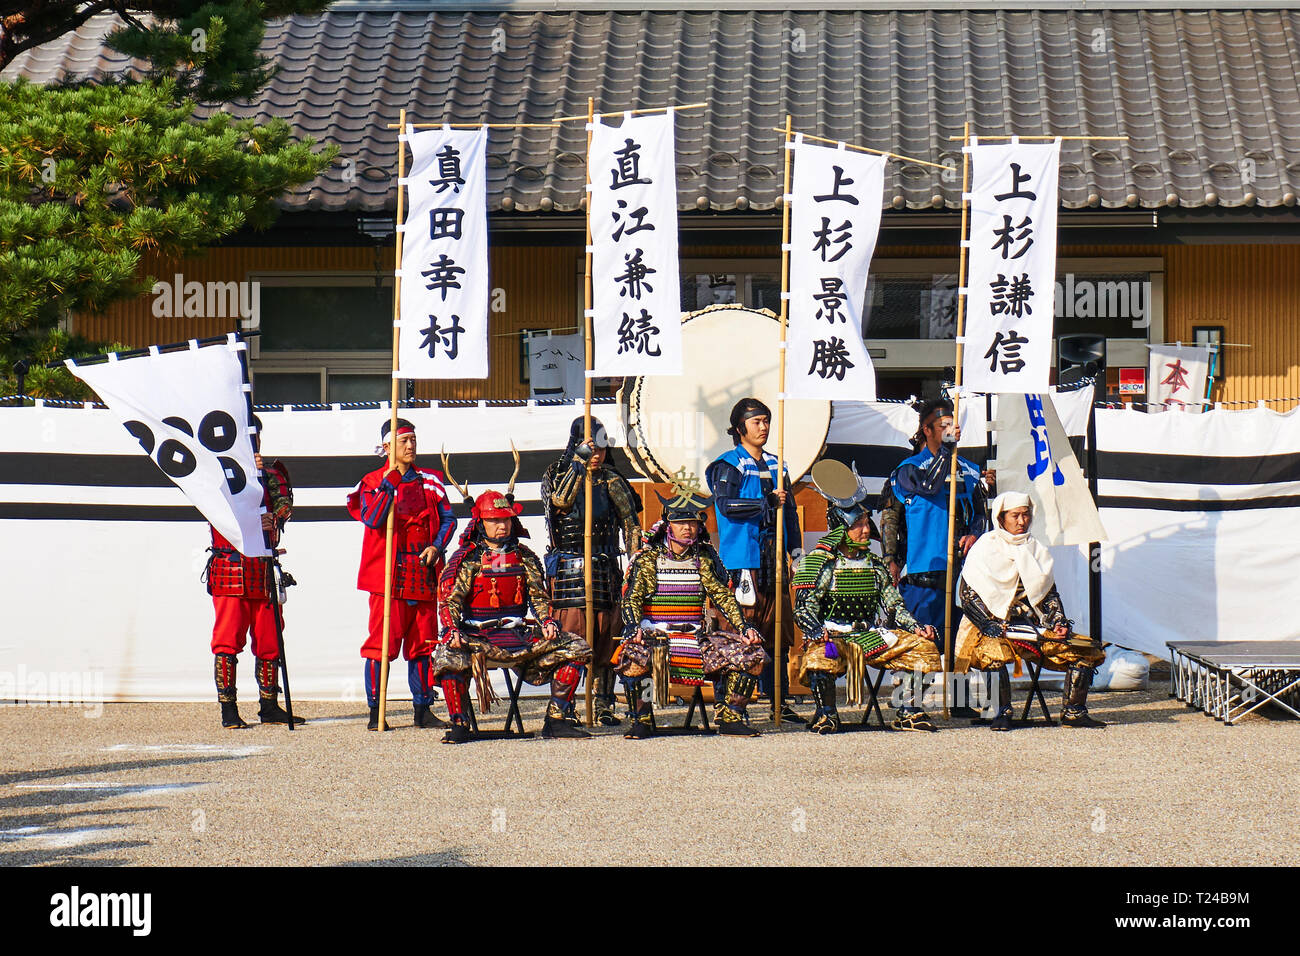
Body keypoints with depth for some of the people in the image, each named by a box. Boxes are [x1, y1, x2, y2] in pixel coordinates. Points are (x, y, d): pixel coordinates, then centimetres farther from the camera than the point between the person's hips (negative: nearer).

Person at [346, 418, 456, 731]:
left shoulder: (430, 481, 14)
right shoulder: (373, 482, 2)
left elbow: (448, 519, 15)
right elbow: (372, 518, -16)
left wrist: (436, 546, -2)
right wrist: (391, 482, -21)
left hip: (424, 573, 4)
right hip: (389, 574, -4)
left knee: (423, 643, 6)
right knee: (382, 643, -7)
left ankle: (423, 709, 12)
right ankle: (375, 712, -3)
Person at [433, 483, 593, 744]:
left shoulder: (524, 557, 13)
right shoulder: (468, 558, 0)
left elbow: (539, 596, 15)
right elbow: (449, 600, -8)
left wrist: (548, 622, -4)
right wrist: (452, 630, -26)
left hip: (519, 634, 4)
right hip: (477, 635, -4)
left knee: (575, 648, -10)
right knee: (448, 654, -36)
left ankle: (555, 721, -6)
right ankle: (459, 724, -19)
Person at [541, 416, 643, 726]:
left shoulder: (611, 480, 11)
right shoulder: (556, 475, 4)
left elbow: (630, 523, 9)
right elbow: (561, 500, -19)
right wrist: (579, 462, -23)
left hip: (605, 569, 3)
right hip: (568, 570, -3)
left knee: (605, 640, 3)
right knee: (570, 640, -9)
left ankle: (604, 706, 10)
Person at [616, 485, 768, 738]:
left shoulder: (705, 559, 12)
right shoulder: (648, 558, 4)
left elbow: (723, 596, 9)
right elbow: (632, 597, -5)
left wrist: (743, 628, -5)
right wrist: (634, 628, -24)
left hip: (696, 637, 3)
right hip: (655, 635, -3)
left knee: (751, 653, -15)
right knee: (633, 656, -37)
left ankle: (729, 718, -3)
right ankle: (642, 721, -17)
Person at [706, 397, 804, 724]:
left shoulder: (775, 466, 20)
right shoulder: (728, 465, 1)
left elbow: (790, 511, 23)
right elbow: (726, 504, -14)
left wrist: (793, 550, 13)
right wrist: (767, 502, -19)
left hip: (773, 560, 6)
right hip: (742, 560, -6)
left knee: (778, 632, 3)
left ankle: (779, 701, 8)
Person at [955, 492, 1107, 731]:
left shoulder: (1036, 549, 17)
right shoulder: (985, 548, 2)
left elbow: (1049, 592, 19)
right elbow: (967, 595, -4)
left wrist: (1059, 622, 1)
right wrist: (988, 624, -18)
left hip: (1034, 625, 5)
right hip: (995, 624, -5)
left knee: (1086, 650, -12)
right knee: (994, 654, -40)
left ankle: (1074, 712, -7)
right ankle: (1003, 713, -26)